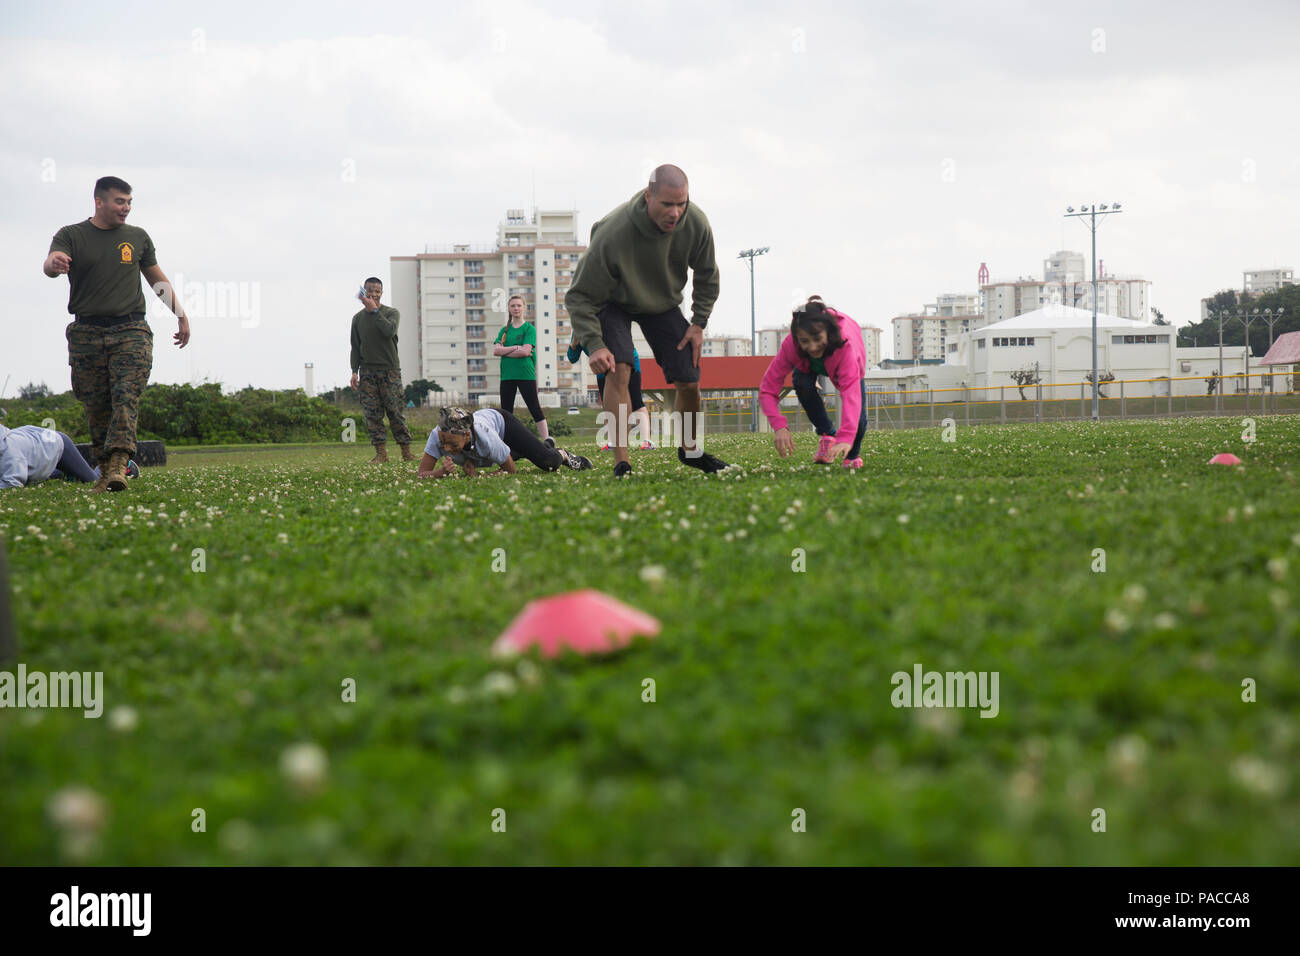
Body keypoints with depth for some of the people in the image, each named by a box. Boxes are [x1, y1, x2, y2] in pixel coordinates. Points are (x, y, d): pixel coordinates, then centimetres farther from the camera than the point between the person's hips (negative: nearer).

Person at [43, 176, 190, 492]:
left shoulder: (138, 237, 15)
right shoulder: (71, 235, 7)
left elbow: (158, 279, 26)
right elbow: (52, 264, -12)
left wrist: (181, 315, 23)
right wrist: (53, 263, -37)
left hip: (130, 332, 0)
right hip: (87, 333, 0)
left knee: (126, 397, -17)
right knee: (97, 407, 0)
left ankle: (118, 465, -28)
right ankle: (105, 469, 8)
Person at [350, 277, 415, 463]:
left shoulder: (392, 313, 5)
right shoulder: (358, 318, 13)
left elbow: (389, 331, -17)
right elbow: (355, 347, 14)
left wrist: (374, 310, -14)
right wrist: (354, 371, 4)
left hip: (390, 370, -2)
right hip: (367, 372, 2)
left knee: (395, 412, -5)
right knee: (372, 414, -4)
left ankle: (406, 451, 0)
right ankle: (381, 453, -3)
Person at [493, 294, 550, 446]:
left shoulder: (529, 328, 0)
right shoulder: (504, 330, 14)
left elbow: (526, 351, -13)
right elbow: (496, 350, 1)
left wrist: (505, 351, -6)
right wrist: (516, 348, -10)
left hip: (526, 374, -5)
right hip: (507, 375, 5)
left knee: (535, 409, -6)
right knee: (506, 411, 5)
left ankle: (547, 440, -7)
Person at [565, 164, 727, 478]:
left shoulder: (696, 224, -24)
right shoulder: (613, 234, -38)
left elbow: (707, 275, -1)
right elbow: (579, 296, -29)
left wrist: (699, 323, -7)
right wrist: (594, 344, -40)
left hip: (664, 302, 4)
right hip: (614, 302, -4)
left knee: (689, 381, -1)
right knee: (619, 369, -27)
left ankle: (690, 449, 28)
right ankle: (621, 462, -24)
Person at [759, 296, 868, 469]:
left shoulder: (846, 344, -49)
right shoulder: (790, 345, -42)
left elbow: (851, 392, -60)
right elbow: (767, 389, -39)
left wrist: (845, 438, -73)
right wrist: (779, 426, -57)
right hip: (809, 364, 2)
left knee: (858, 421, -17)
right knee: (802, 383, -34)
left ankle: (852, 455, 19)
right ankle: (826, 435, -11)